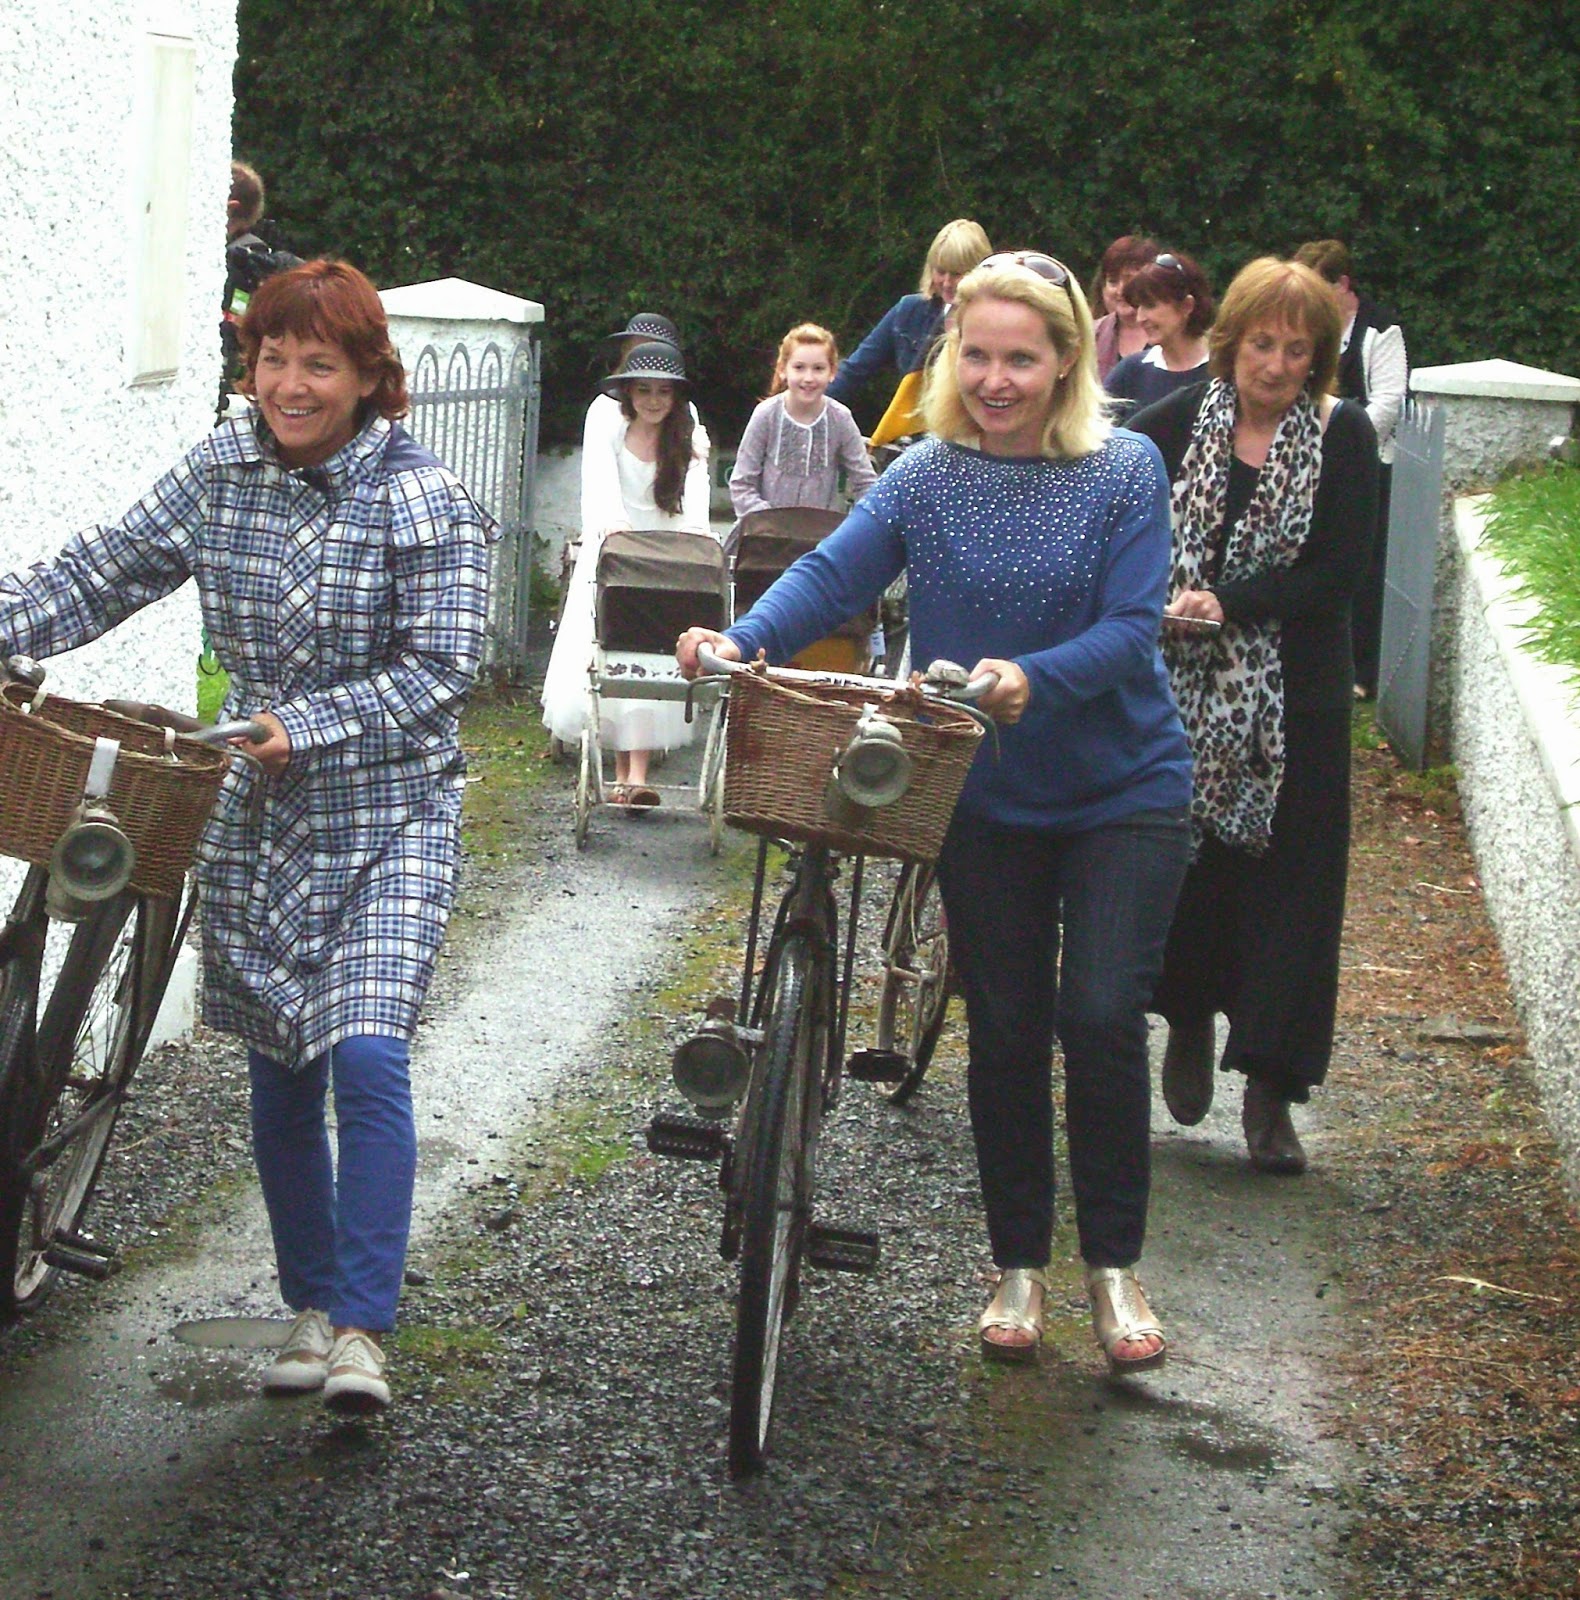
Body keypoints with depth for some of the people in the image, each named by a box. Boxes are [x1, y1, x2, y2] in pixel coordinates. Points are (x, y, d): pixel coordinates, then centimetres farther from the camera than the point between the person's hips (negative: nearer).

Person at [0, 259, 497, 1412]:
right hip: (260, 822, 5)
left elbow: (439, 670, -16)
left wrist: (308, 728, -25)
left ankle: (362, 1327, -12)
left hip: (387, 820, -5)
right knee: (278, 1078, 11)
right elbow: (98, 578, 2)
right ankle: (312, 1305, 26)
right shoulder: (220, 474, 2)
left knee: (367, 1058, -18)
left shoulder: (427, 502, -12)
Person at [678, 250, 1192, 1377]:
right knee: (1005, 1031, 8)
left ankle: (1116, 1266, 8)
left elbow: (1132, 629, -16)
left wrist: (1035, 678, -33)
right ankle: (1020, 1267, 23)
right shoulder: (926, 477, -2)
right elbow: (831, 576, -14)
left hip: (1124, 794, -2)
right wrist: (741, 643, -33)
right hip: (987, 803, 3)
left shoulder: (1124, 470, -9)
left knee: (1101, 1018, -10)